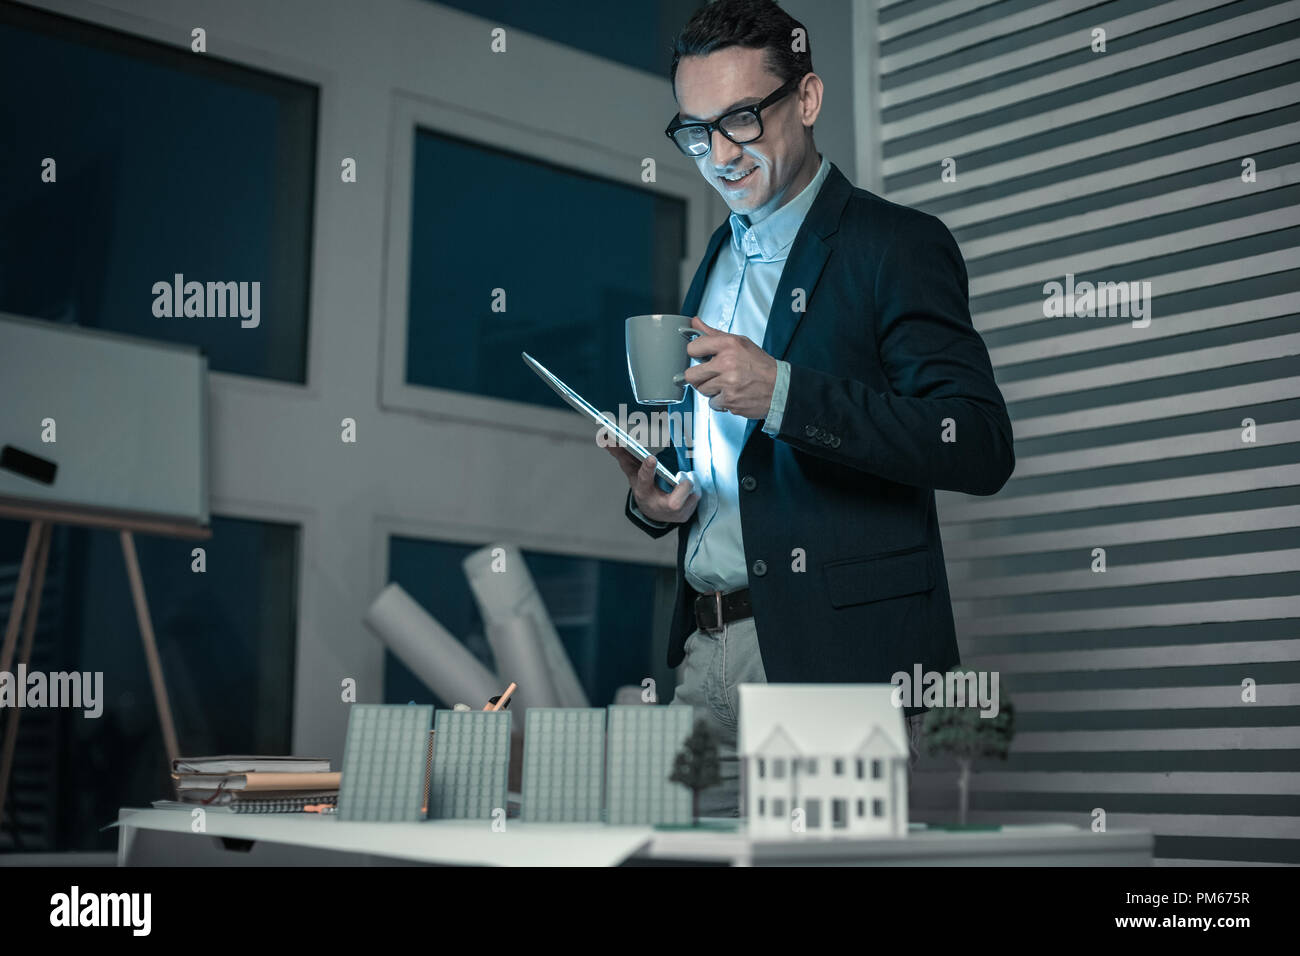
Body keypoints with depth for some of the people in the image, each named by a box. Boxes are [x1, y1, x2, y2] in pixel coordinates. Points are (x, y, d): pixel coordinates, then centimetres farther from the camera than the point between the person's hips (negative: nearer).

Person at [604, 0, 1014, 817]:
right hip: (706, 656, 6)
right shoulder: (717, 261, 19)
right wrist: (652, 499, 6)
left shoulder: (896, 245, -3)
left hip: (837, 655, -6)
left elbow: (983, 448, -16)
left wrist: (782, 392, -23)